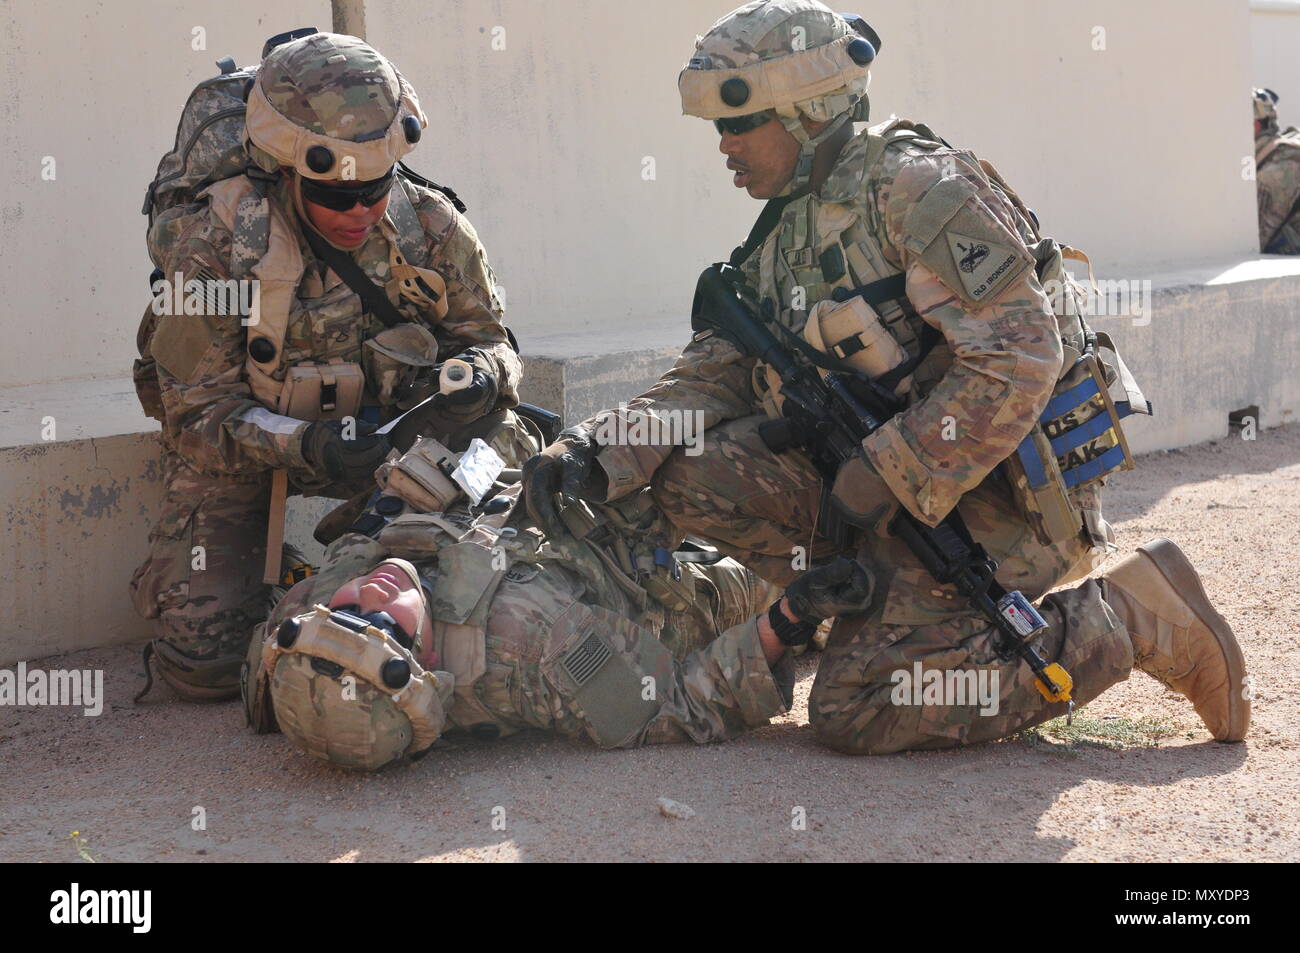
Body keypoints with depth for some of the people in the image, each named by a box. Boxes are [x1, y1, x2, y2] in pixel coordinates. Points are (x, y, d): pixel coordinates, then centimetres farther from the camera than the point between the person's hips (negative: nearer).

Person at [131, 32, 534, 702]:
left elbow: (486, 339, -2)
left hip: (389, 427, 3)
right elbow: (201, 414, -19)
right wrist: (305, 447, -37)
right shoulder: (216, 249, -23)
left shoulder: (431, 227, -14)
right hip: (243, 446, -3)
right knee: (206, 661, -16)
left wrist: (479, 377, -28)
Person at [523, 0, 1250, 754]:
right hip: (891, 486, 8)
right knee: (695, 470, -7)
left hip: (997, 495, -8)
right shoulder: (781, 241, 13)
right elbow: (709, 381, 7)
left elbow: (1017, 361, -23)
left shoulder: (914, 186, -15)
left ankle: (1127, 619, -3)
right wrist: (599, 452, -11)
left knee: (857, 712, -14)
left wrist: (879, 481, -22)